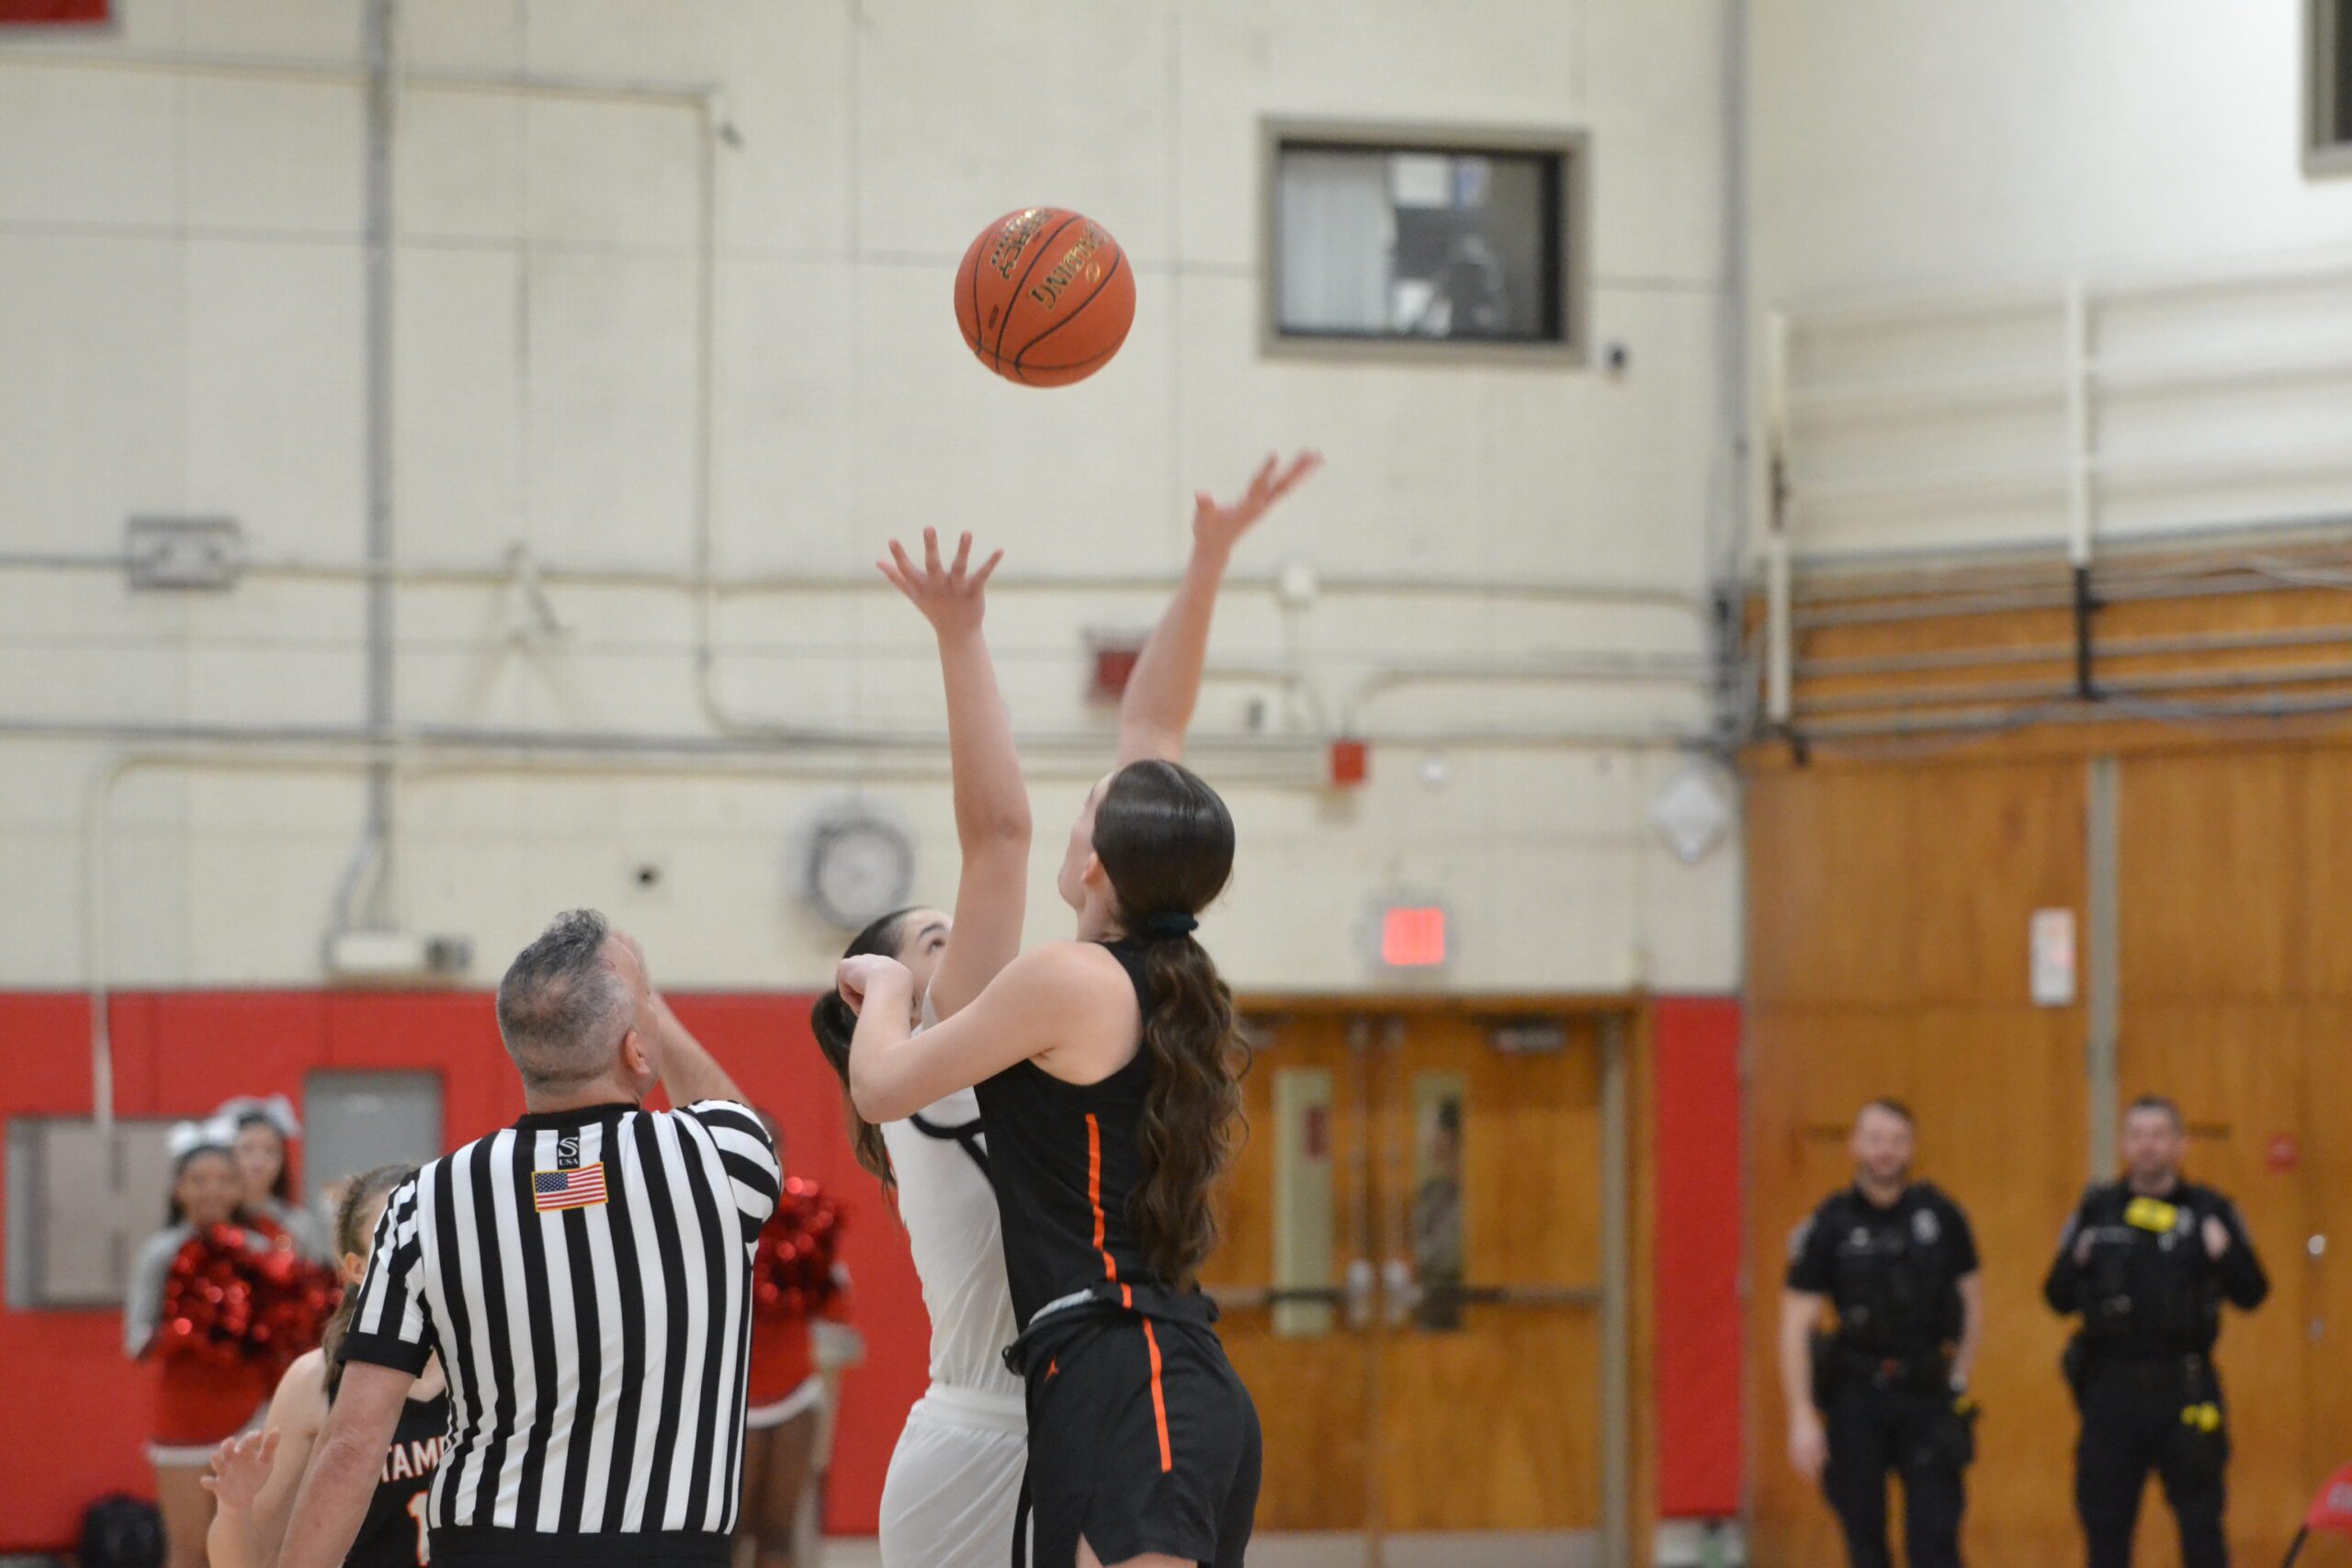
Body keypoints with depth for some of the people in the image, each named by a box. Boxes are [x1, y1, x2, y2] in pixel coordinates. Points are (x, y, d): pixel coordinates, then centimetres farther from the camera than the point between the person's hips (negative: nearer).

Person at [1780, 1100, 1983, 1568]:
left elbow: (1972, 1302, 13)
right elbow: (1796, 1327, -4)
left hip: (1925, 1393, 1)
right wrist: (1801, 1418, -10)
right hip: (1855, 1396, -1)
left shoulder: (1940, 1216, 2)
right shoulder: (1828, 1226, -3)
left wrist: (1958, 1379, 6)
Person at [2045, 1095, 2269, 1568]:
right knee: (2105, 1524, 7)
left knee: (2201, 1523, 0)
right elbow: (2059, 1298, 8)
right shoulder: (2097, 1211, 8)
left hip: (2186, 1393, -2)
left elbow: (2252, 1295, -1)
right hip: (2111, 1391, 2)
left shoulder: (2211, 1212, 3)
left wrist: (2226, 1256, -19)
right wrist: (2075, 1263, -12)